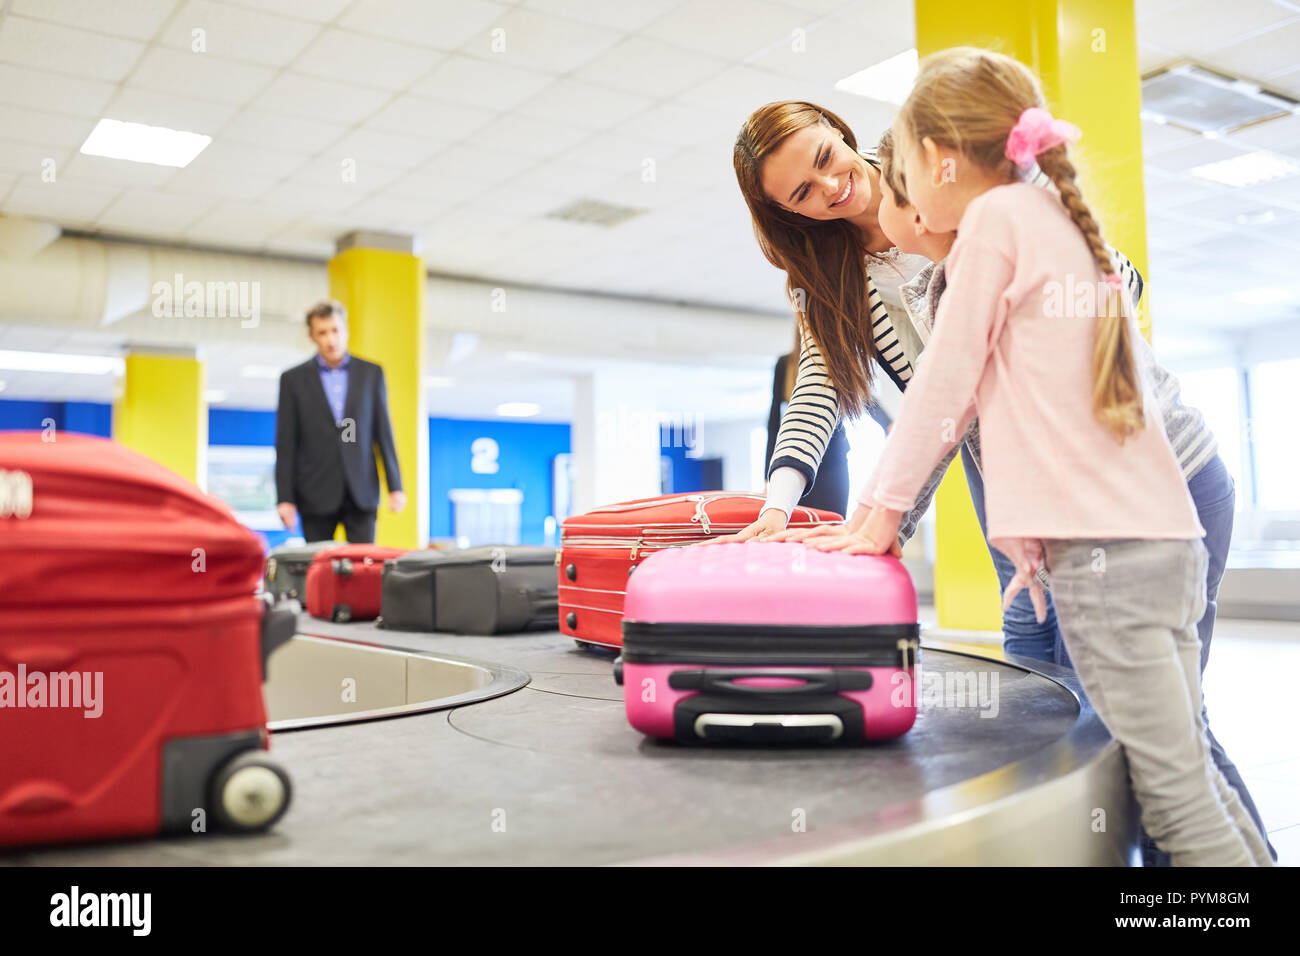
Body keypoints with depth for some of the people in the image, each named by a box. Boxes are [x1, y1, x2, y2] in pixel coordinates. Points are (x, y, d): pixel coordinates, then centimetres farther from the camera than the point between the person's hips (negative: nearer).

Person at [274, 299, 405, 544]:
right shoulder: (293, 379, 5)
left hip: (361, 494, 1)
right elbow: (286, 444, 3)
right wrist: (285, 498, -4)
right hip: (316, 496, 0)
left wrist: (395, 486, 1)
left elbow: (384, 433, 7)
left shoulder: (371, 373, 8)